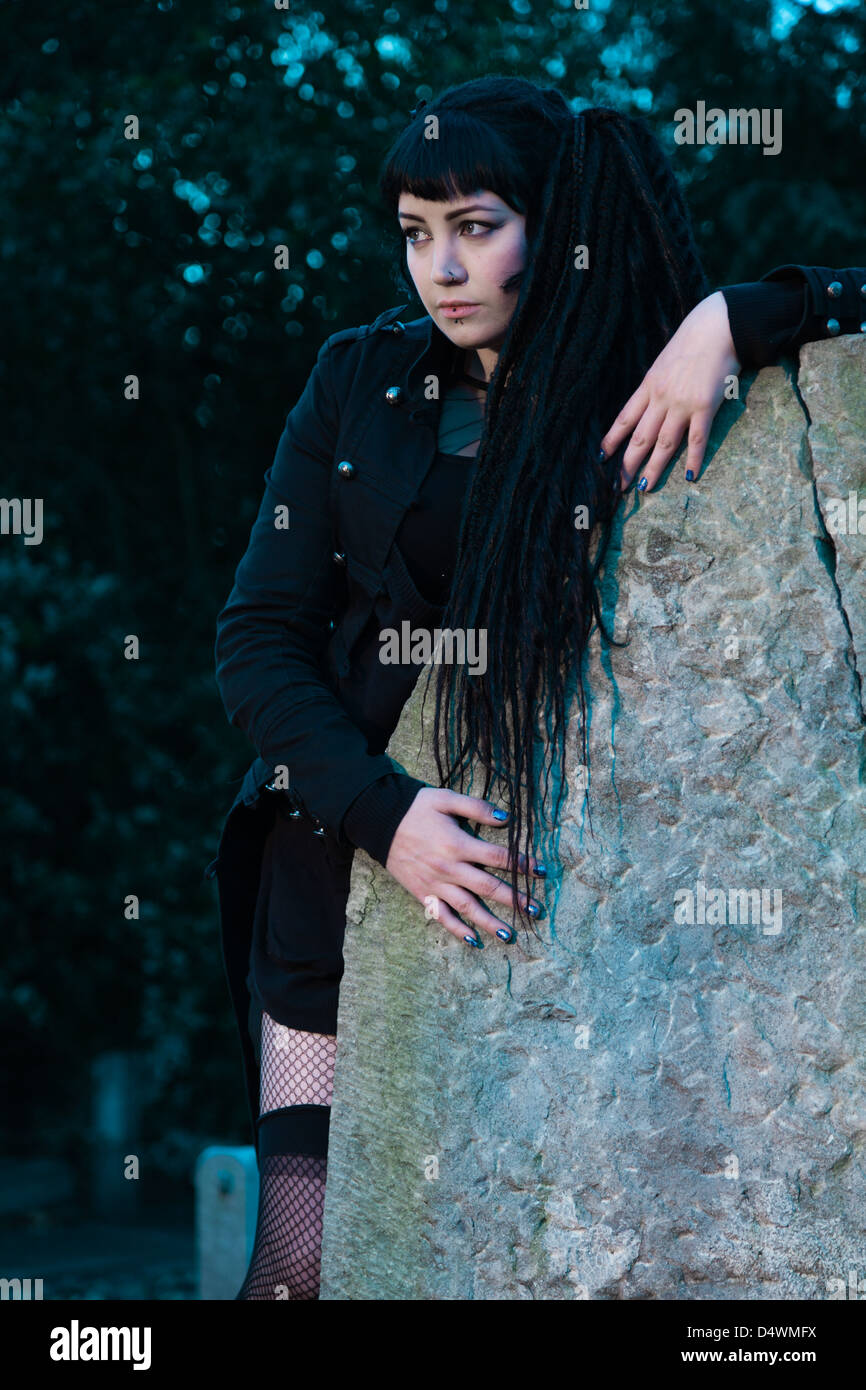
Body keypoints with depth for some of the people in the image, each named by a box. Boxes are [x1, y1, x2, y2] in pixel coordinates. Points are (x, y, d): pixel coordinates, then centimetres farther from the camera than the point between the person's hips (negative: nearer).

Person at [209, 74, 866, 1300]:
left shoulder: (634, 372, 0)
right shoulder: (361, 382, 4)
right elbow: (259, 640, 0)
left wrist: (726, 320, -21)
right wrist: (385, 812, -15)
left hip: (554, 863, -1)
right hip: (350, 851, 1)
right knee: (305, 1258, -4)